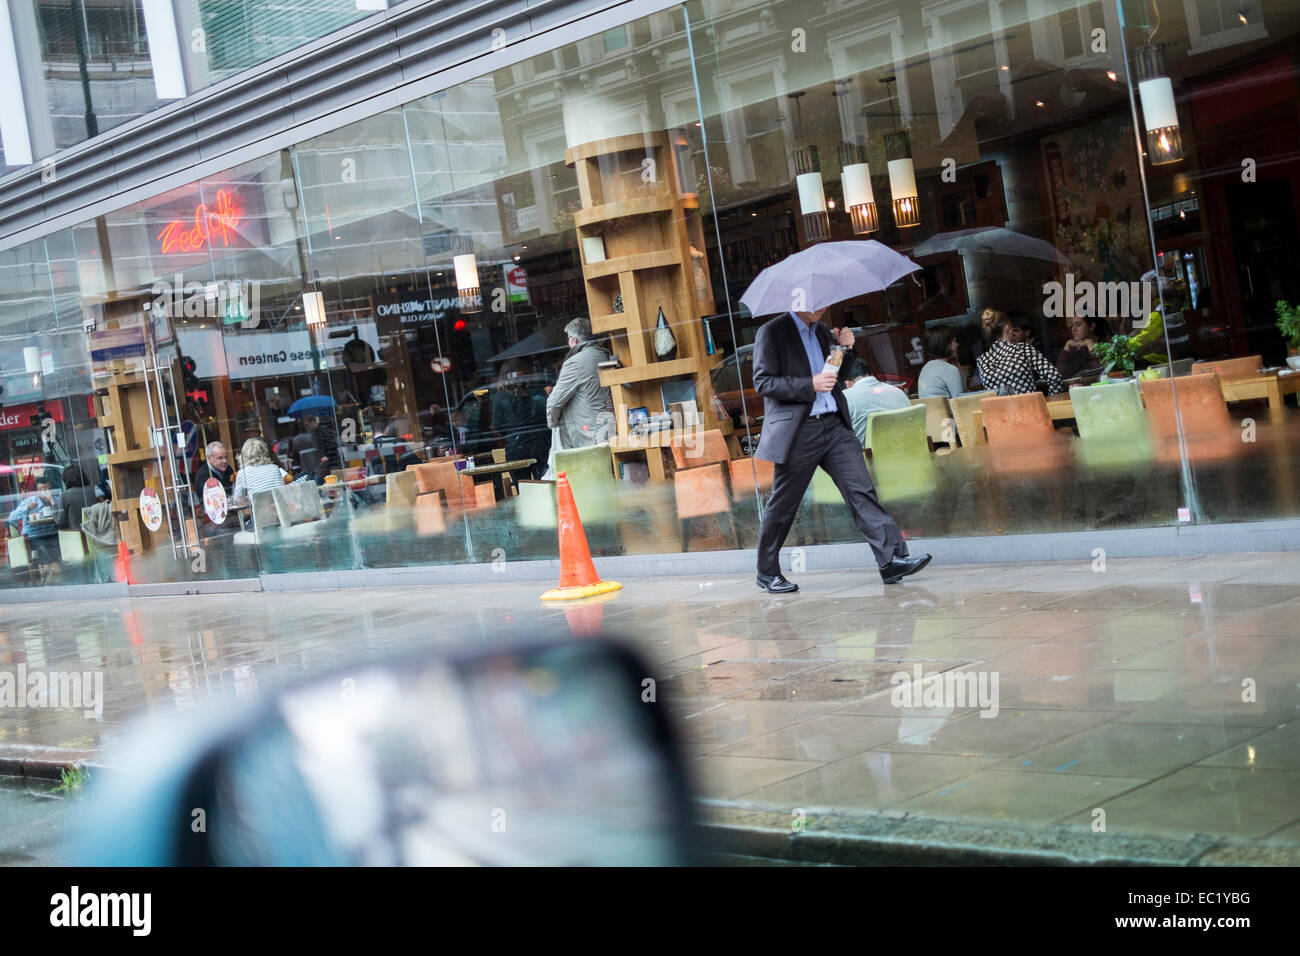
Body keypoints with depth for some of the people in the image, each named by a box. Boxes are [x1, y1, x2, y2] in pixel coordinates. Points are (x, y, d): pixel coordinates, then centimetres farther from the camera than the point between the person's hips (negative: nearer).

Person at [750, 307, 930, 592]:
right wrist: (810, 384, -19)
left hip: (835, 425, 6)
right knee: (782, 504, 3)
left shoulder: (822, 332, 17)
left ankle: (892, 559, -10)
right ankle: (767, 573, 18)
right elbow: (763, 382, -11)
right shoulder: (772, 332, -3)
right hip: (798, 431, -5)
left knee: (861, 490, -6)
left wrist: (844, 349, 4)